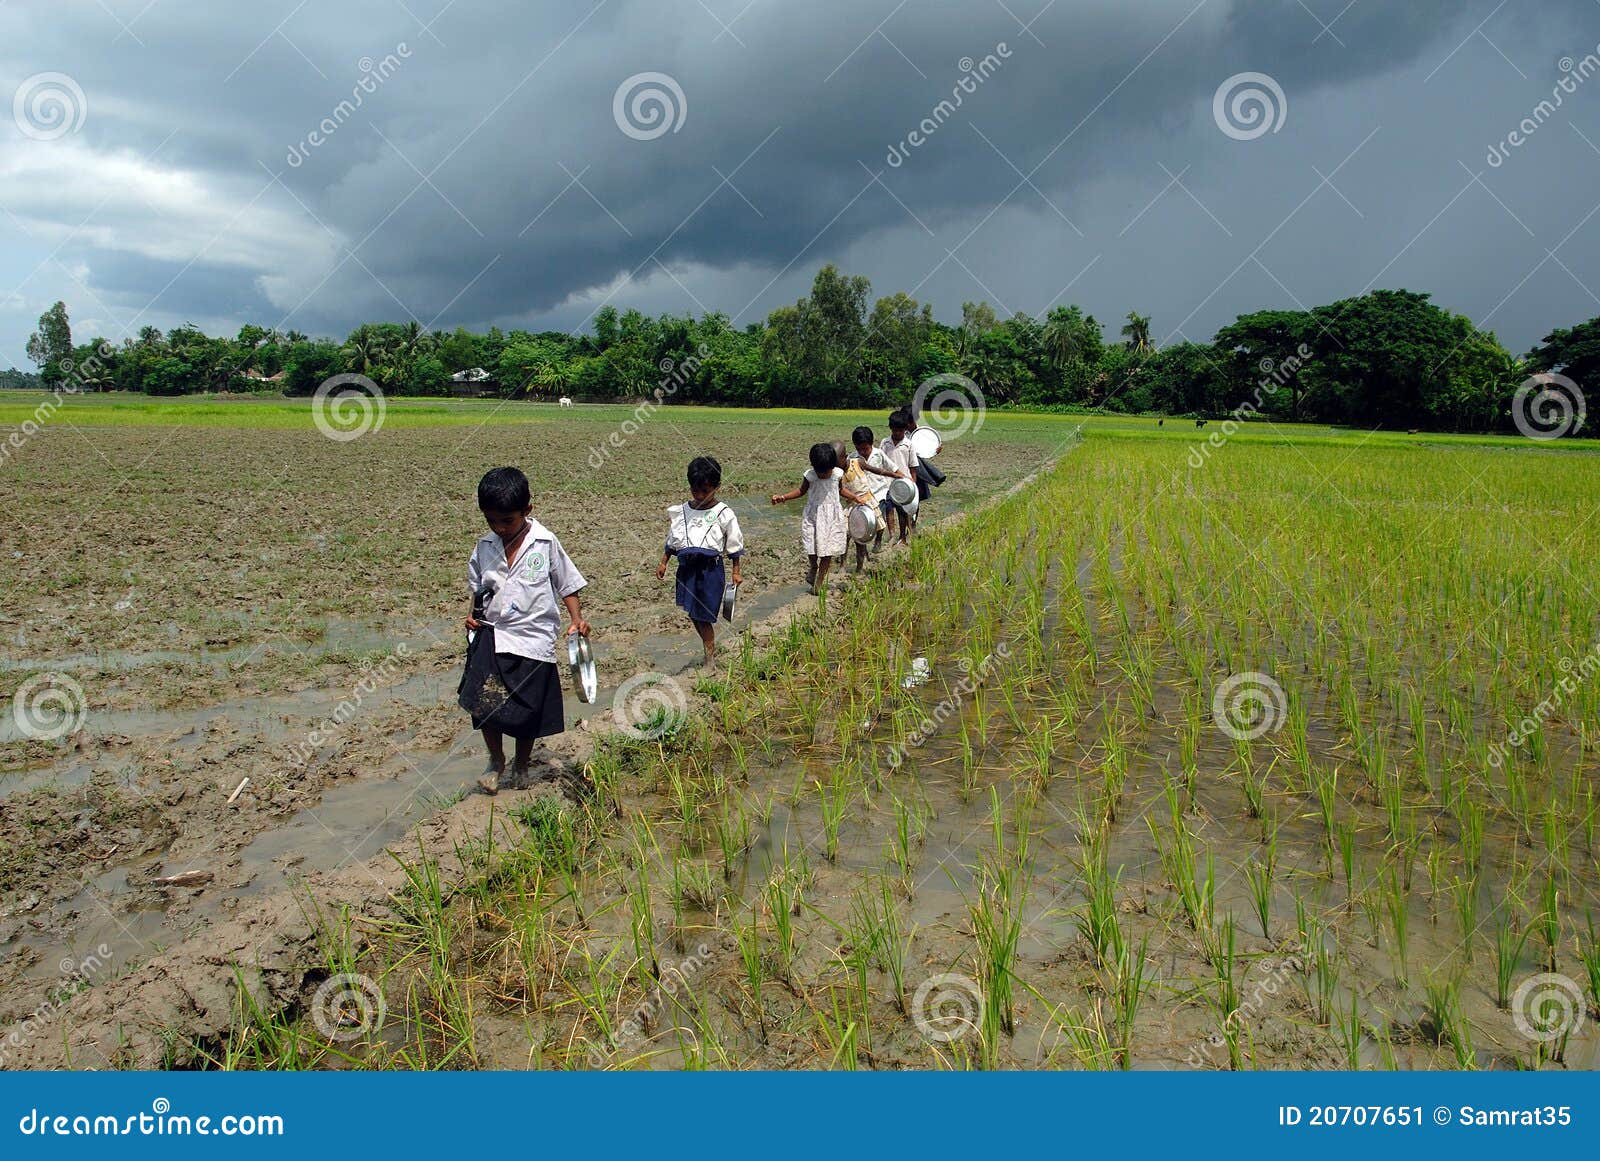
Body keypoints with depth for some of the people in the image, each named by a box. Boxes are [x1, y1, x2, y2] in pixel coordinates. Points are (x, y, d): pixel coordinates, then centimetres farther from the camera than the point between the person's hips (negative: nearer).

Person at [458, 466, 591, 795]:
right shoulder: (485, 546, 3)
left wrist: (576, 619, -11)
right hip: (491, 635, 3)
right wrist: (474, 614, 2)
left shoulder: (546, 544, -7)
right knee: (483, 703, -7)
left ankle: (520, 768, 31)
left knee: (527, 712, 6)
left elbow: (567, 583, 2)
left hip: (533, 639, -2)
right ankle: (496, 761, 19)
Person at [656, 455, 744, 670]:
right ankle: (711, 648, 26)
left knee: (703, 615, -2)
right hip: (687, 567, 4)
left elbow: (734, 545, 0)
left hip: (710, 567, -4)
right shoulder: (682, 511, 6)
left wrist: (736, 571, 0)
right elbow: (672, 540, 16)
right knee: (692, 614, 7)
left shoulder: (723, 513, -5)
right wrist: (663, 563, 13)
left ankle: (710, 657, 13)